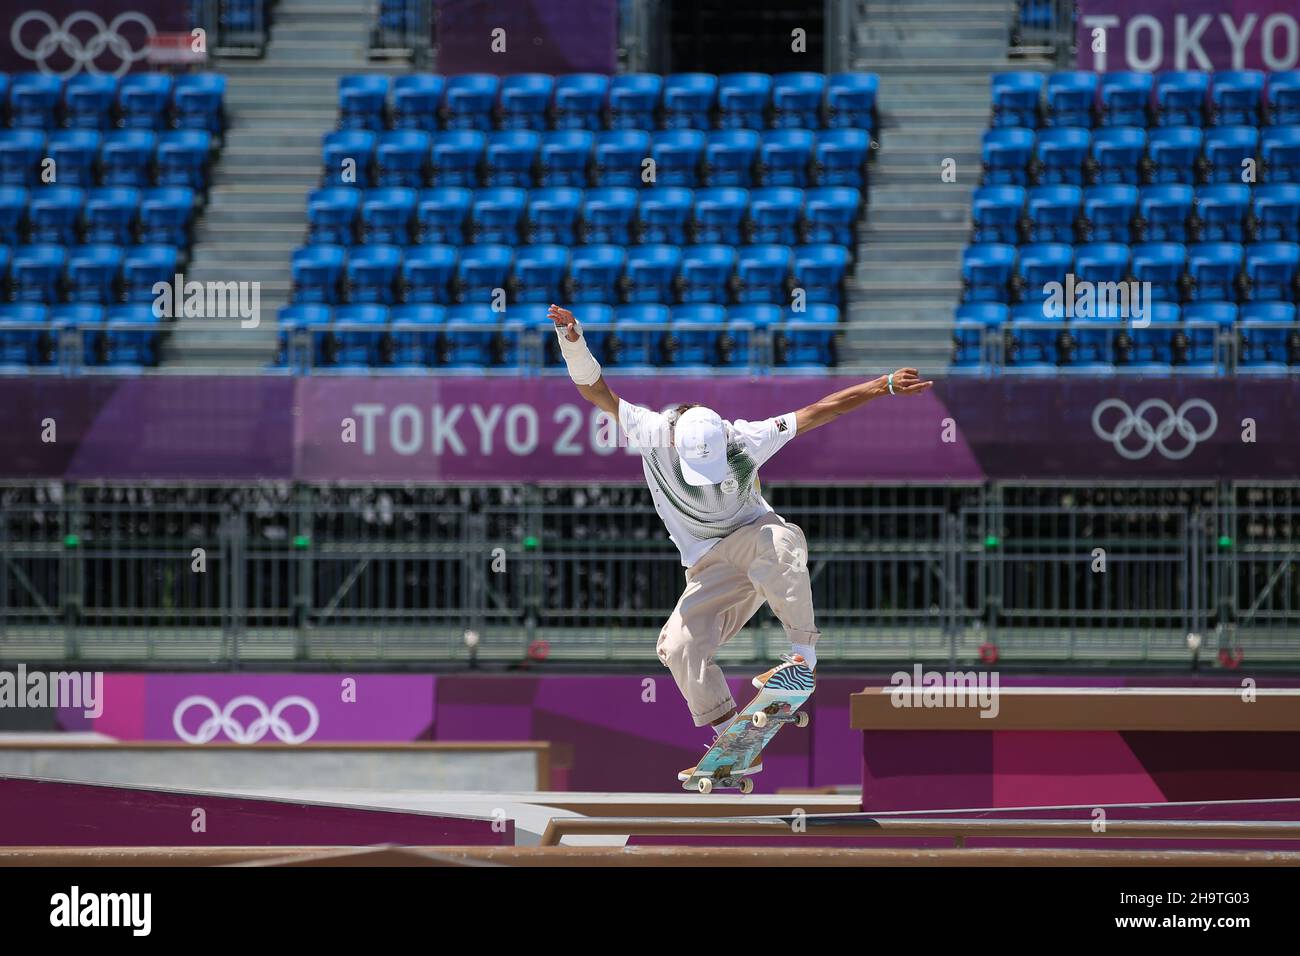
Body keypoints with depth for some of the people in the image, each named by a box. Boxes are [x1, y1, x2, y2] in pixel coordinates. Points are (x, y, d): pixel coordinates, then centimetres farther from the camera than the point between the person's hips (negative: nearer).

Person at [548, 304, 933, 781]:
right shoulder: (654, 433, -16)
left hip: (755, 535, -2)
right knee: (680, 645, -19)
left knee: (777, 541, -40)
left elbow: (818, 411, -11)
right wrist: (574, 343, -38)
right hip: (711, 568, 2)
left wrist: (885, 385, -10)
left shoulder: (743, 439, -17)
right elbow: (596, 391, -21)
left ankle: (803, 657, -36)